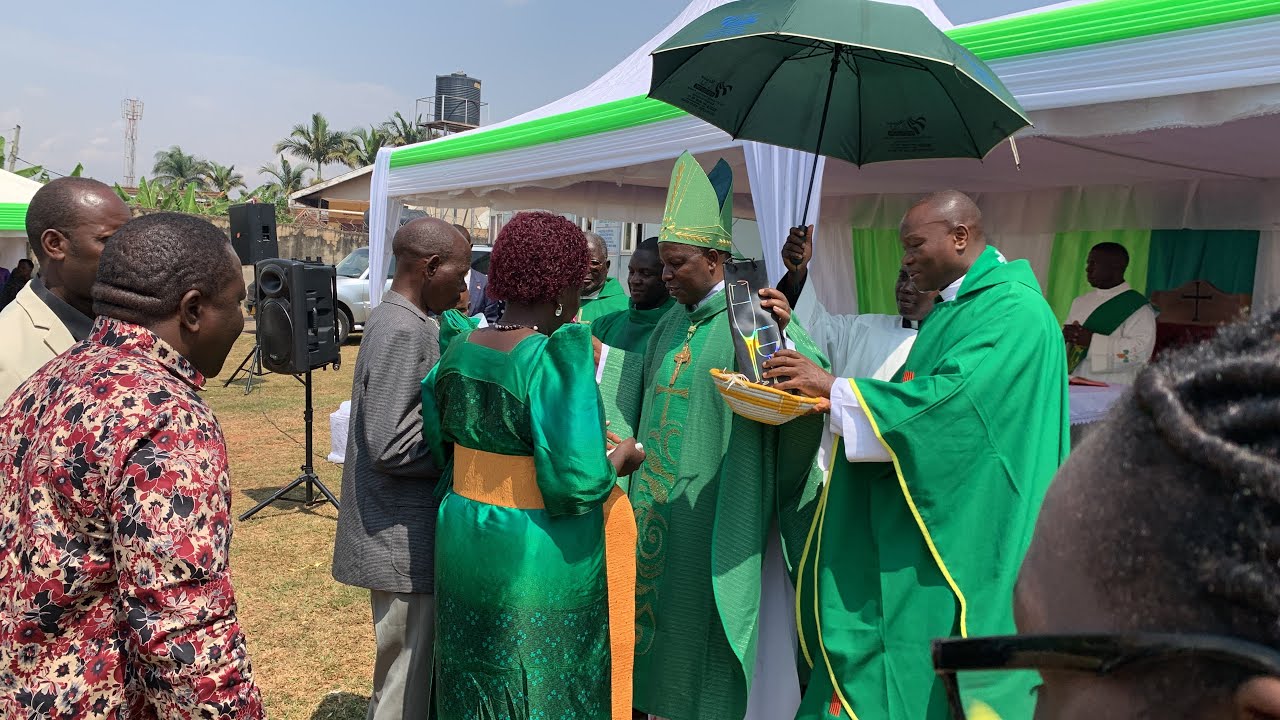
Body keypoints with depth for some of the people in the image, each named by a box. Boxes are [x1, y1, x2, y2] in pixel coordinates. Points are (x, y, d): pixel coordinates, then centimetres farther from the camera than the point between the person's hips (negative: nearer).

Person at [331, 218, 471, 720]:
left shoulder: (402, 320, 10)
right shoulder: (403, 332, -20)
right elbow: (390, 447, -24)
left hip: (406, 531, 10)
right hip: (404, 540, -10)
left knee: (406, 669, 23)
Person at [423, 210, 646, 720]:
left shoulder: (459, 347, 0)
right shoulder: (554, 359, -21)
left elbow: (436, 442, 12)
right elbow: (578, 482, -24)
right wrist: (620, 458, -6)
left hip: (464, 545, 7)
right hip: (540, 559, -6)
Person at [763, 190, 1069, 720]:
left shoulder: (1014, 310, -13)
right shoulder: (958, 305, 16)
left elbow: (950, 397, -25)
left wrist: (833, 387, -21)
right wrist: (826, 393, 1)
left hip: (962, 534, -9)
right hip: (925, 517, 9)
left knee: (934, 673, 0)